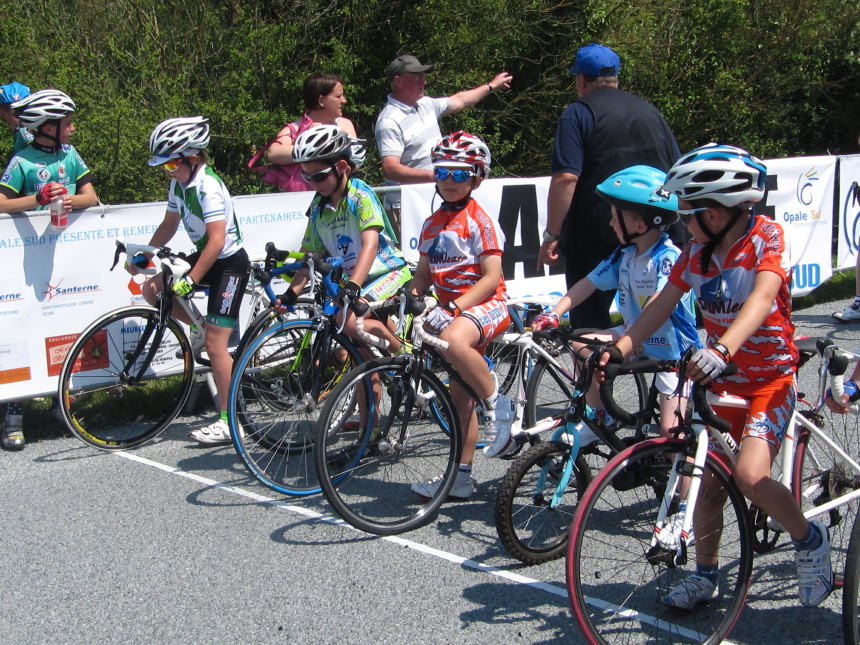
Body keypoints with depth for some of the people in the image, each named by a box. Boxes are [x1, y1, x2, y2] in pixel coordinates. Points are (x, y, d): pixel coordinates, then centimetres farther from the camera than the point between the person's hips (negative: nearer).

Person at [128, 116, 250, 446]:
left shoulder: (208, 187, -25)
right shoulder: (179, 184, 2)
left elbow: (216, 241, -31)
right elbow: (169, 225, 13)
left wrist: (189, 281, -33)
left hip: (229, 263, -9)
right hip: (205, 257, 9)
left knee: (215, 344, -10)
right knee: (152, 289, -1)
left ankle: (228, 421, -2)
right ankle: (199, 329, 18)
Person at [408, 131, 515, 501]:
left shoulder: (480, 222, -9)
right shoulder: (431, 225, 13)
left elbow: (491, 278, -16)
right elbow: (423, 274, 17)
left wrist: (456, 306, -26)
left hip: (485, 304, -7)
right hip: (451, 309, 7)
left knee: (453, 340, -40)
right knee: (461, 397, 9)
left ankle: (498, 406, -19)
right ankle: (461, 478, 17)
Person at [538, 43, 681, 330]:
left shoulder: (578, 114, -5)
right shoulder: (650, 111, 13)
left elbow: (566, 178, -17)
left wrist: (551, 235, -13)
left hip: (597, 238, -6)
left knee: (589, 321, 1)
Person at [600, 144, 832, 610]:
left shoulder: (768, 238, -17)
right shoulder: (697, 251, 0)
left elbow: (761, 298, -33)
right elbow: (663, 304, -3)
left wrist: (722, 350, -50)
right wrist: (619, 350, -18)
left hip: (770, 378, -6)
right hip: (720, 379, 6)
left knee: (750, 475, -21)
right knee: (706, 476, 6)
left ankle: (811, 539, 6)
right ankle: (705, 575, 24)